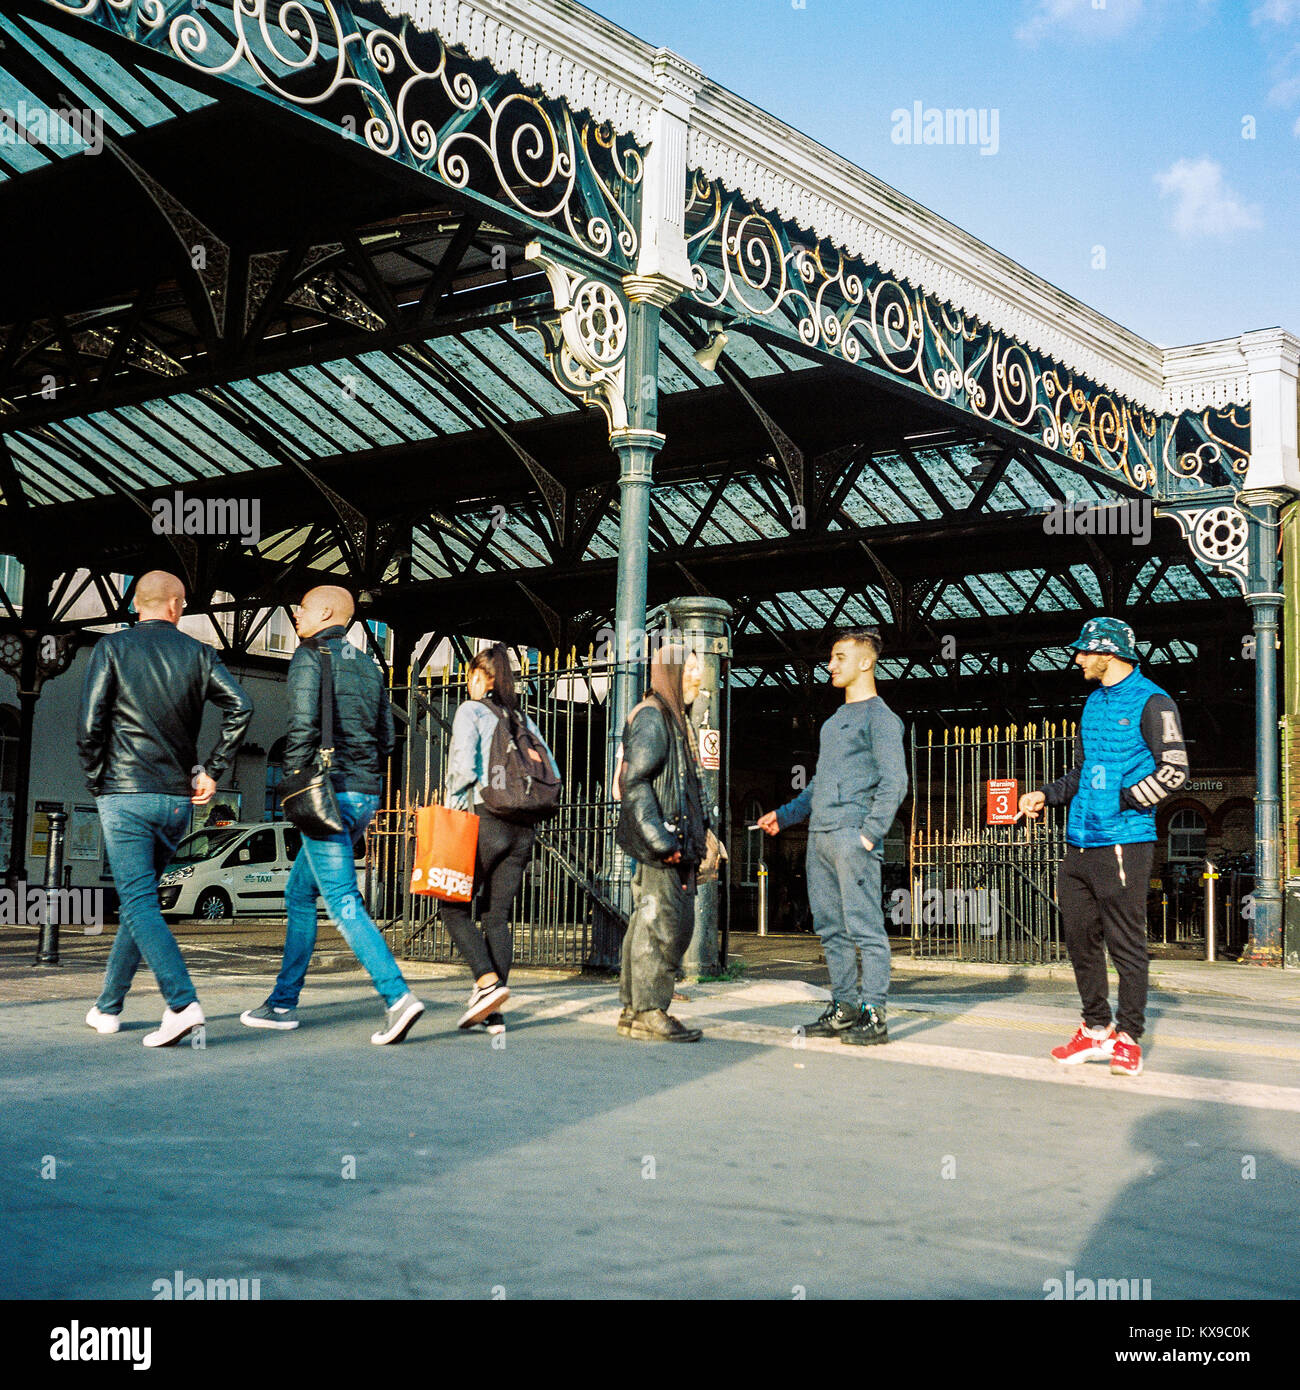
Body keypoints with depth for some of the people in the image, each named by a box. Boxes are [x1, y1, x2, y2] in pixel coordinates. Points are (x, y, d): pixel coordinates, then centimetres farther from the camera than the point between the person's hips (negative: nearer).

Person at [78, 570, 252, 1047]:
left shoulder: (112, 647, 0)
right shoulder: (197, 652, 6)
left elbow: (90, 725, -8)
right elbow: (240, 706, -7)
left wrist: (96, 782, 5)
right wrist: (211, 772, 0)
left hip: (124, 796, -4)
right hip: (177, 798, 4)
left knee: (140, 903, -8)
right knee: (139, 897, 17)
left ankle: (182, 1003, -23)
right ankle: (108, 1006, 26)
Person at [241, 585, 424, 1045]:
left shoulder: (310, 657, -5)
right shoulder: (367, 666, 18)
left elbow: (303, 725, -17)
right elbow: (386, 737, 17)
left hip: (329, 795, -8)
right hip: (366, 795, 8)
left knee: (344, 904, -10)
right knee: (299, 894, 17)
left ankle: (398, 997, -21)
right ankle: (282, 1003, 21)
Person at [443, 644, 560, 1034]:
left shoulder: (471, 711, -2)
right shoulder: (523, 718, 15)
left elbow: (463, 767, -14)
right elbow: (552, 774, 11)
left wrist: (451, 811, -1)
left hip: (485, 821, -6)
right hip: (523, 830, 6)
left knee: (455, 909, 4)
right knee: (497, 916, 7)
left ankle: (488, 983, -15)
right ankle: (493, 1014, 5)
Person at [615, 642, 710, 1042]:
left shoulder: (675, 719, 21)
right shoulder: (651, 717, -10)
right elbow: (634, 781, -19)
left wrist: (699, 829, 18)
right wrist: (659, 838, -23)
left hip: (676, 841, 10)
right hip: (659, 844, -10)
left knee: (678, 923, 11)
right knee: (661, 923, -8)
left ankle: (633, 1010, 17)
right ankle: (649, 1013, -3)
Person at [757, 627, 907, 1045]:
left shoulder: (880, 717, -4)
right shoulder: (835, 720, 23)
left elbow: (894, 782, -12)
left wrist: (869, 834, -18)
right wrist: (785, 814, 25)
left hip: (852, 838, -9)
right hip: (820, 837, 9)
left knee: (865, 928, -7)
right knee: (831, 929, 9)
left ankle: (873, 1015, -5)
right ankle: (843, 1008, 15)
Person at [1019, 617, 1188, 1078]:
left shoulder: (1151, 703, -5)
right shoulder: (1094, 703, 19)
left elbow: (1174, 771, -12)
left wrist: (1119, 802, -14)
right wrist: (1047, 794, 15)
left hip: (1123, 844, -8)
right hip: (1079, 844, 8)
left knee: (1126, 943, -3)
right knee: (1080, 937, 11)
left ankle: (1128, 1037, 6)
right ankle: (1096, 1029, 22)